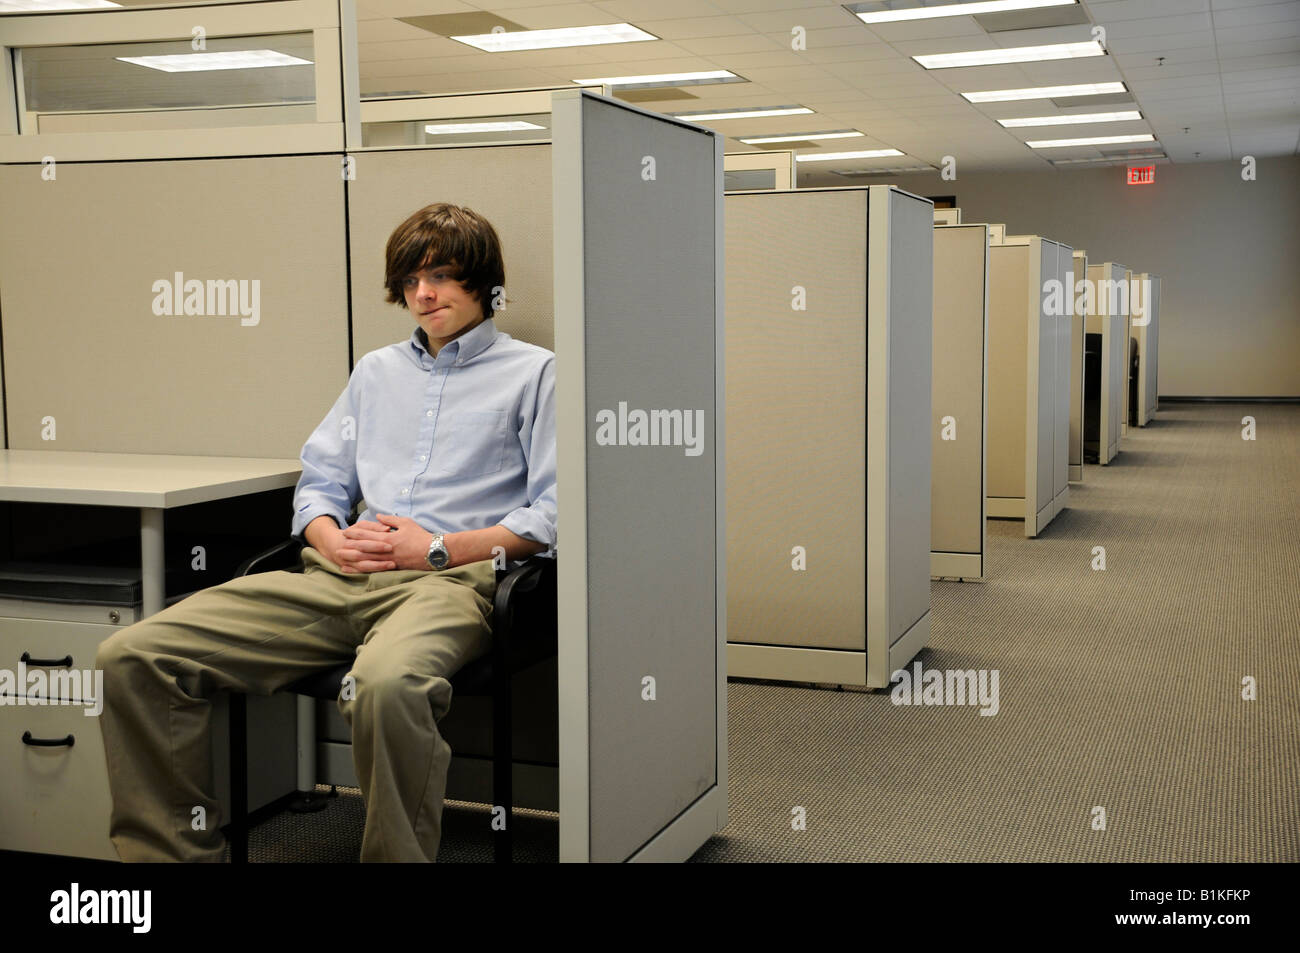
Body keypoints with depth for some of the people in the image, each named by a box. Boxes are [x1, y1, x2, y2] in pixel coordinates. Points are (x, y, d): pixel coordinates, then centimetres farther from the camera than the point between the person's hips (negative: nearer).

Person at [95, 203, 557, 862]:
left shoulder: (533, 373, 11)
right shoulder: (377, 370, 30)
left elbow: (554, 512, 0)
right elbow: (318, 483, 26)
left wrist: (440, 549, -9)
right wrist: (332, 538, 2)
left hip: (451, 579, -5)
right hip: (342, 578, 6)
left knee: (384, 682, -43)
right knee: (131, 657, -12)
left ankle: (398, 855, -23)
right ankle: (173, 849, -4)